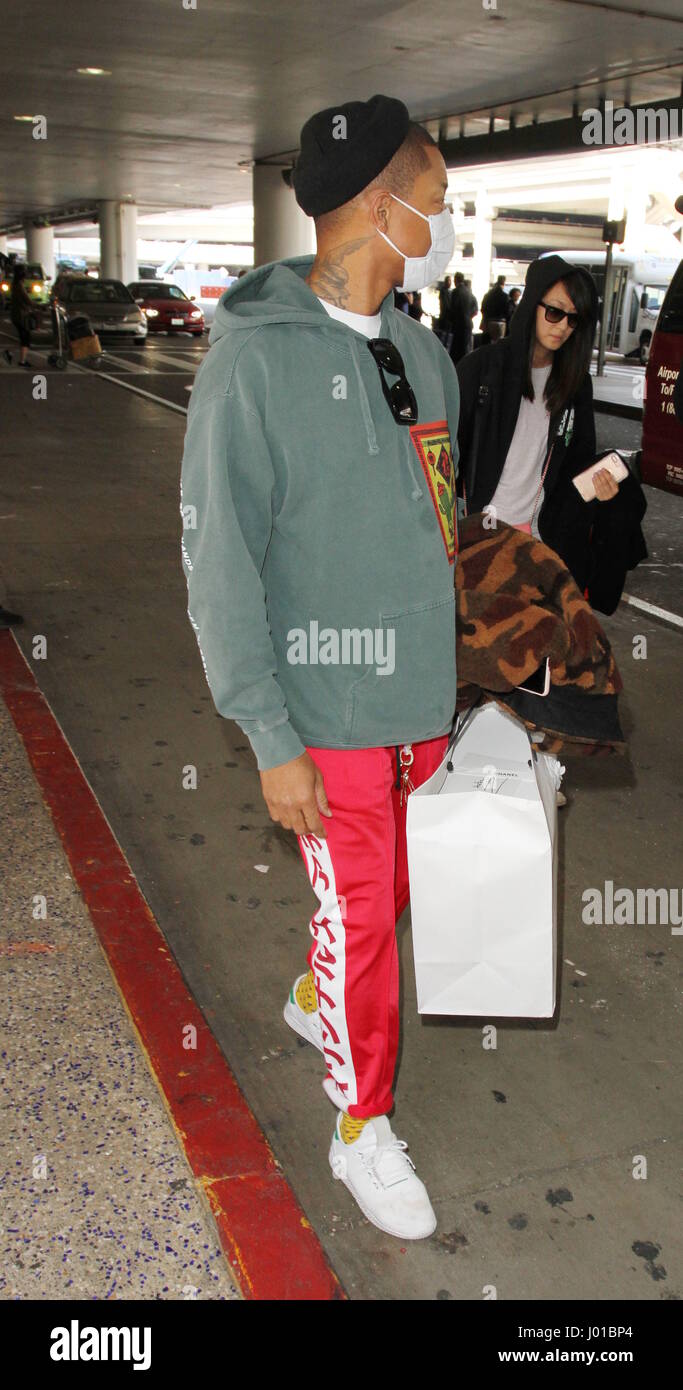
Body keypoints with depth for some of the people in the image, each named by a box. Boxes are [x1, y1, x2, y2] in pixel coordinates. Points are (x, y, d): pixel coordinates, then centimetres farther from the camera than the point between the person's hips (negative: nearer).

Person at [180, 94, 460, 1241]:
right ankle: (363, 1127, 29)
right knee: (358, 908, 6)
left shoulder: (421, 350, 7)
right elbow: (220, 567, -15)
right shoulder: (254, 356, -15)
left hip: (423, 691, 7)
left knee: (393, 884, 20)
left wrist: (458, 672, 13)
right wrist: (272, 739, -15)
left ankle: (314, 998, 50)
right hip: (329, 706, -6)